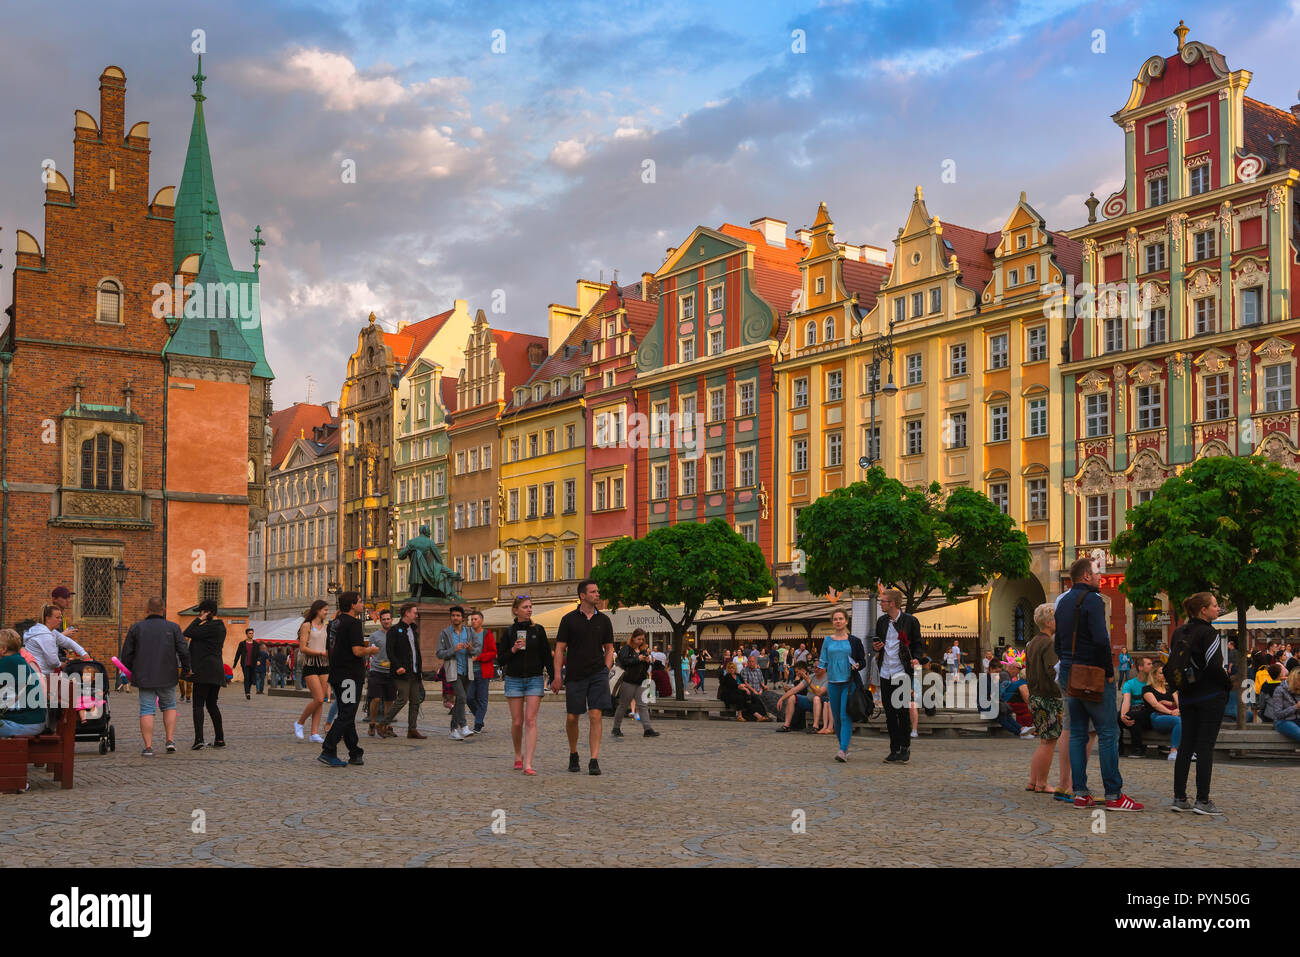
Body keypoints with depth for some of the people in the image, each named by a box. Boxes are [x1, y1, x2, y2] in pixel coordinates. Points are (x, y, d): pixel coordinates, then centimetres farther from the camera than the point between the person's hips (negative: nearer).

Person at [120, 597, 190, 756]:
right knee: (169, 706, 17)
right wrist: (186, 668, 11)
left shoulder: (137, 628, 1)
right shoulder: (173, 628, -2)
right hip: (167, 677, 0)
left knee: (146, 710, 2)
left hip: (144, 677, 0)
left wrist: (130, 671, 20)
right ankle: (170, 740, 7)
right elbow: (184, 651, -5)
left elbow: (126, 653, 4)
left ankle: (148, 746, -2)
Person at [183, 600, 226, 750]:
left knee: (198, 704, -8)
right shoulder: (220, 626, 14)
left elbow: (187, 633, -14)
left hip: (204, 671, -9)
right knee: (211, 704, 16)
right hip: (217, 671, 9)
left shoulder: (210, 627, -15)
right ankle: (219, 739, 17)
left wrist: (199, 619, -7)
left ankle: (198, 739, -16)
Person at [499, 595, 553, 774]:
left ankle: (528, 764, -13)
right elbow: (500, 660, 3)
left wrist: (554, 678, 0)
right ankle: (518, 755, 28)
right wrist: (513, 650, -13)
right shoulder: (508, 632, 3)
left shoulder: (538, 630, 4)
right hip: (514, 680, 0)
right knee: (517, 722, 3)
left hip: (535, 679, 0)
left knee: (530, 720, -9)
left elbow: (547, 656, 7)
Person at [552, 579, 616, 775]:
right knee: (572, 718, 4)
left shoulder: (603, 620, 8)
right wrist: (557, 676, -5)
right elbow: (559, 649, 1)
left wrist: (606, 670, 1)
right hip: (574, 676, -1)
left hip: (597, 674, 1)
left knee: (595, 716, -9)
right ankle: (573, 755, 27)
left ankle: (594, 761, -7)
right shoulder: (569, 619, 1)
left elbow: (609, 648, 15)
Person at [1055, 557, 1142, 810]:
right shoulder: (1092, 599, -12)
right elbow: (1101, 640, -21)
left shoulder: (1062, 602, 15)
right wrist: (1109, 671, -12)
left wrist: (1068, 666, 19)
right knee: (1108, 732, -4)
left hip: (1069, 674, 8)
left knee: (1077, 733, 8)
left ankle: (1080, 793, 8)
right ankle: (1114, 795, -5)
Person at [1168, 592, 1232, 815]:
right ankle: (1202, 801, -2)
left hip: (1186, 697, 7)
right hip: (1210, 696, -7)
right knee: (1205, 747, -3)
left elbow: (1168, 667, 10)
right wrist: (1228, 685, -3)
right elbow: (1214, 666, -18)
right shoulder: (1208, 633, -13)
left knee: (1186, 745, 9)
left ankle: (1179, 798, 10)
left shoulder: (1179, 633, 9)